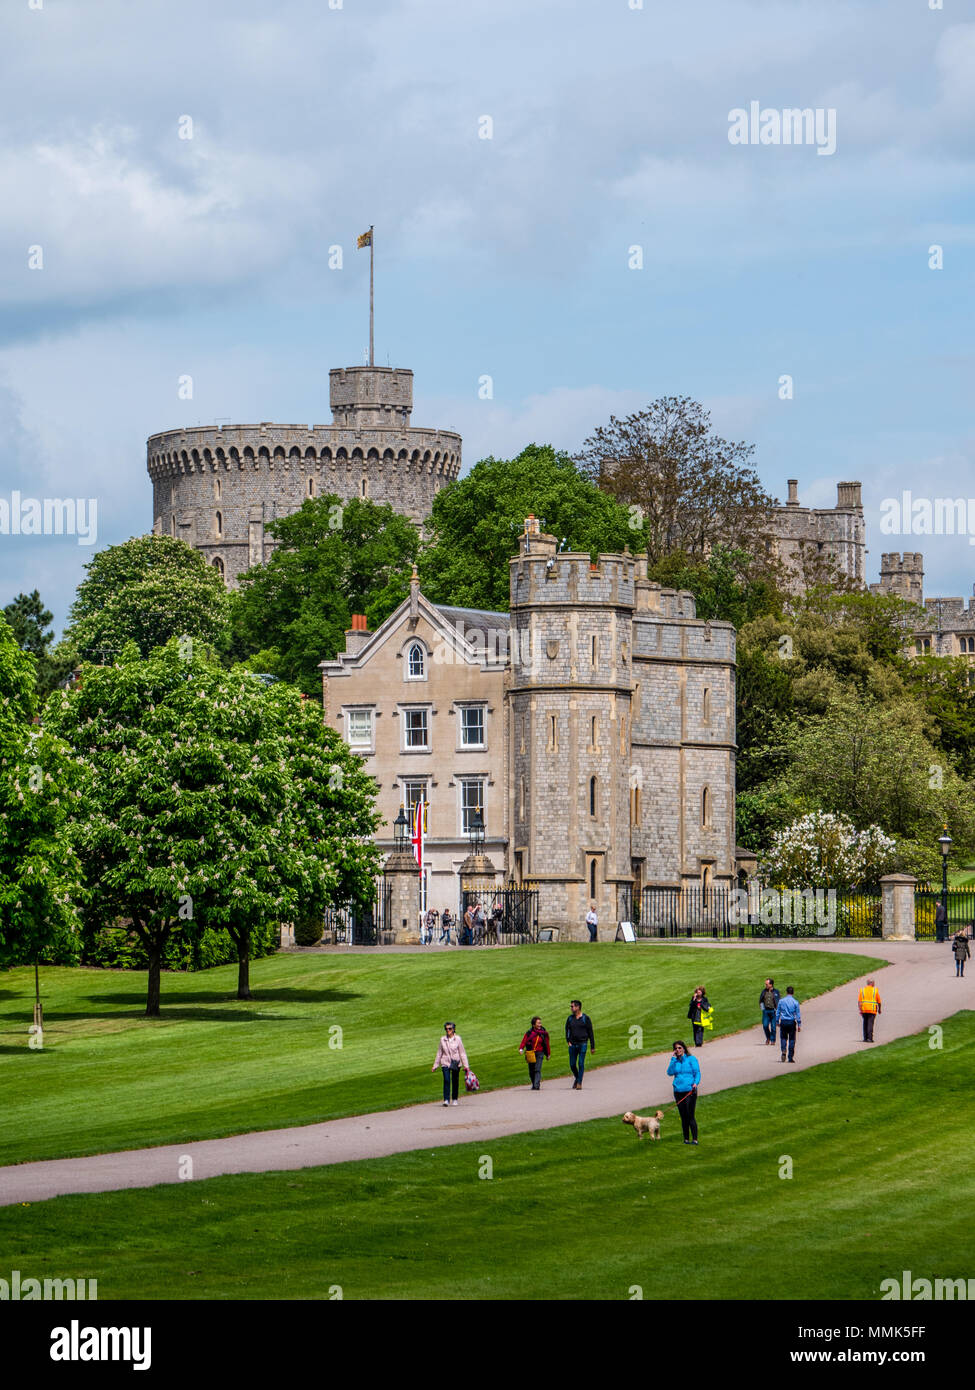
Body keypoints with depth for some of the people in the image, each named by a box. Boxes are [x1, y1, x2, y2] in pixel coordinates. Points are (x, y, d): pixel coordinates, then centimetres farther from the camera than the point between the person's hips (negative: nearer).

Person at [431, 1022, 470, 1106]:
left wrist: (466, 1065, -2)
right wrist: (435, 1065, 12)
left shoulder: (458, 1039, -2)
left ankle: (454, 1099, 23)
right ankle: (446, 1100, -15)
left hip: (456, 1063, 0)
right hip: (445, 1063, 0)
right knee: (446, 1080, -14)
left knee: (455, 1081, 7)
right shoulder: (443, 1039, 3)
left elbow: (462, 1052, 0)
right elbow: (439, 1053, 11)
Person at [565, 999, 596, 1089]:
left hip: (582, 1044, -3)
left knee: (581, 1064, -9)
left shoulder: (585, 1018, -1)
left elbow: (590, 1033, 2)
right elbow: (567, 1030, 13)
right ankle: (577, 1078, 27)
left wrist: (593, 1047, 0)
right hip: (573, 1044, 3)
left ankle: (579, 1083, -5)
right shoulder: (570, 1018, 9)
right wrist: (568, 1041, -4)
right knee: (572, 1064, 3)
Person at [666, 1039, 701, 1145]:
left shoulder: (691, 1059, -1)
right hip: (678, 1091, 5)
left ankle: (694, 1139, -6)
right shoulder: (675, 1061, 11)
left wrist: (696, 1083, -21)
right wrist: (673, 1059, -5)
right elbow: (670, 1073, -2)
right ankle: (686, 1139, 16)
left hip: (689, 1091, -5)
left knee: (690, 1116, -9)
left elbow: (697, 1073, -3)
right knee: (683, 1117, 8)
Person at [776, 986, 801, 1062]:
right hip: (792, 1022, -1)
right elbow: (798, 1014, -4)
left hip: (783, 1022, 1)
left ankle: (783, 1050, -12)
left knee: (783, 1038, 15)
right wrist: (799, 1025, 0)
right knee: (792, 1039, 6)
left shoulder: (781, 1001, 0)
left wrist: (777, 1021, 16)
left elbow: (777, 1012, 5)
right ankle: (790, 1057, 6)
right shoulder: (795, 1002, -5)